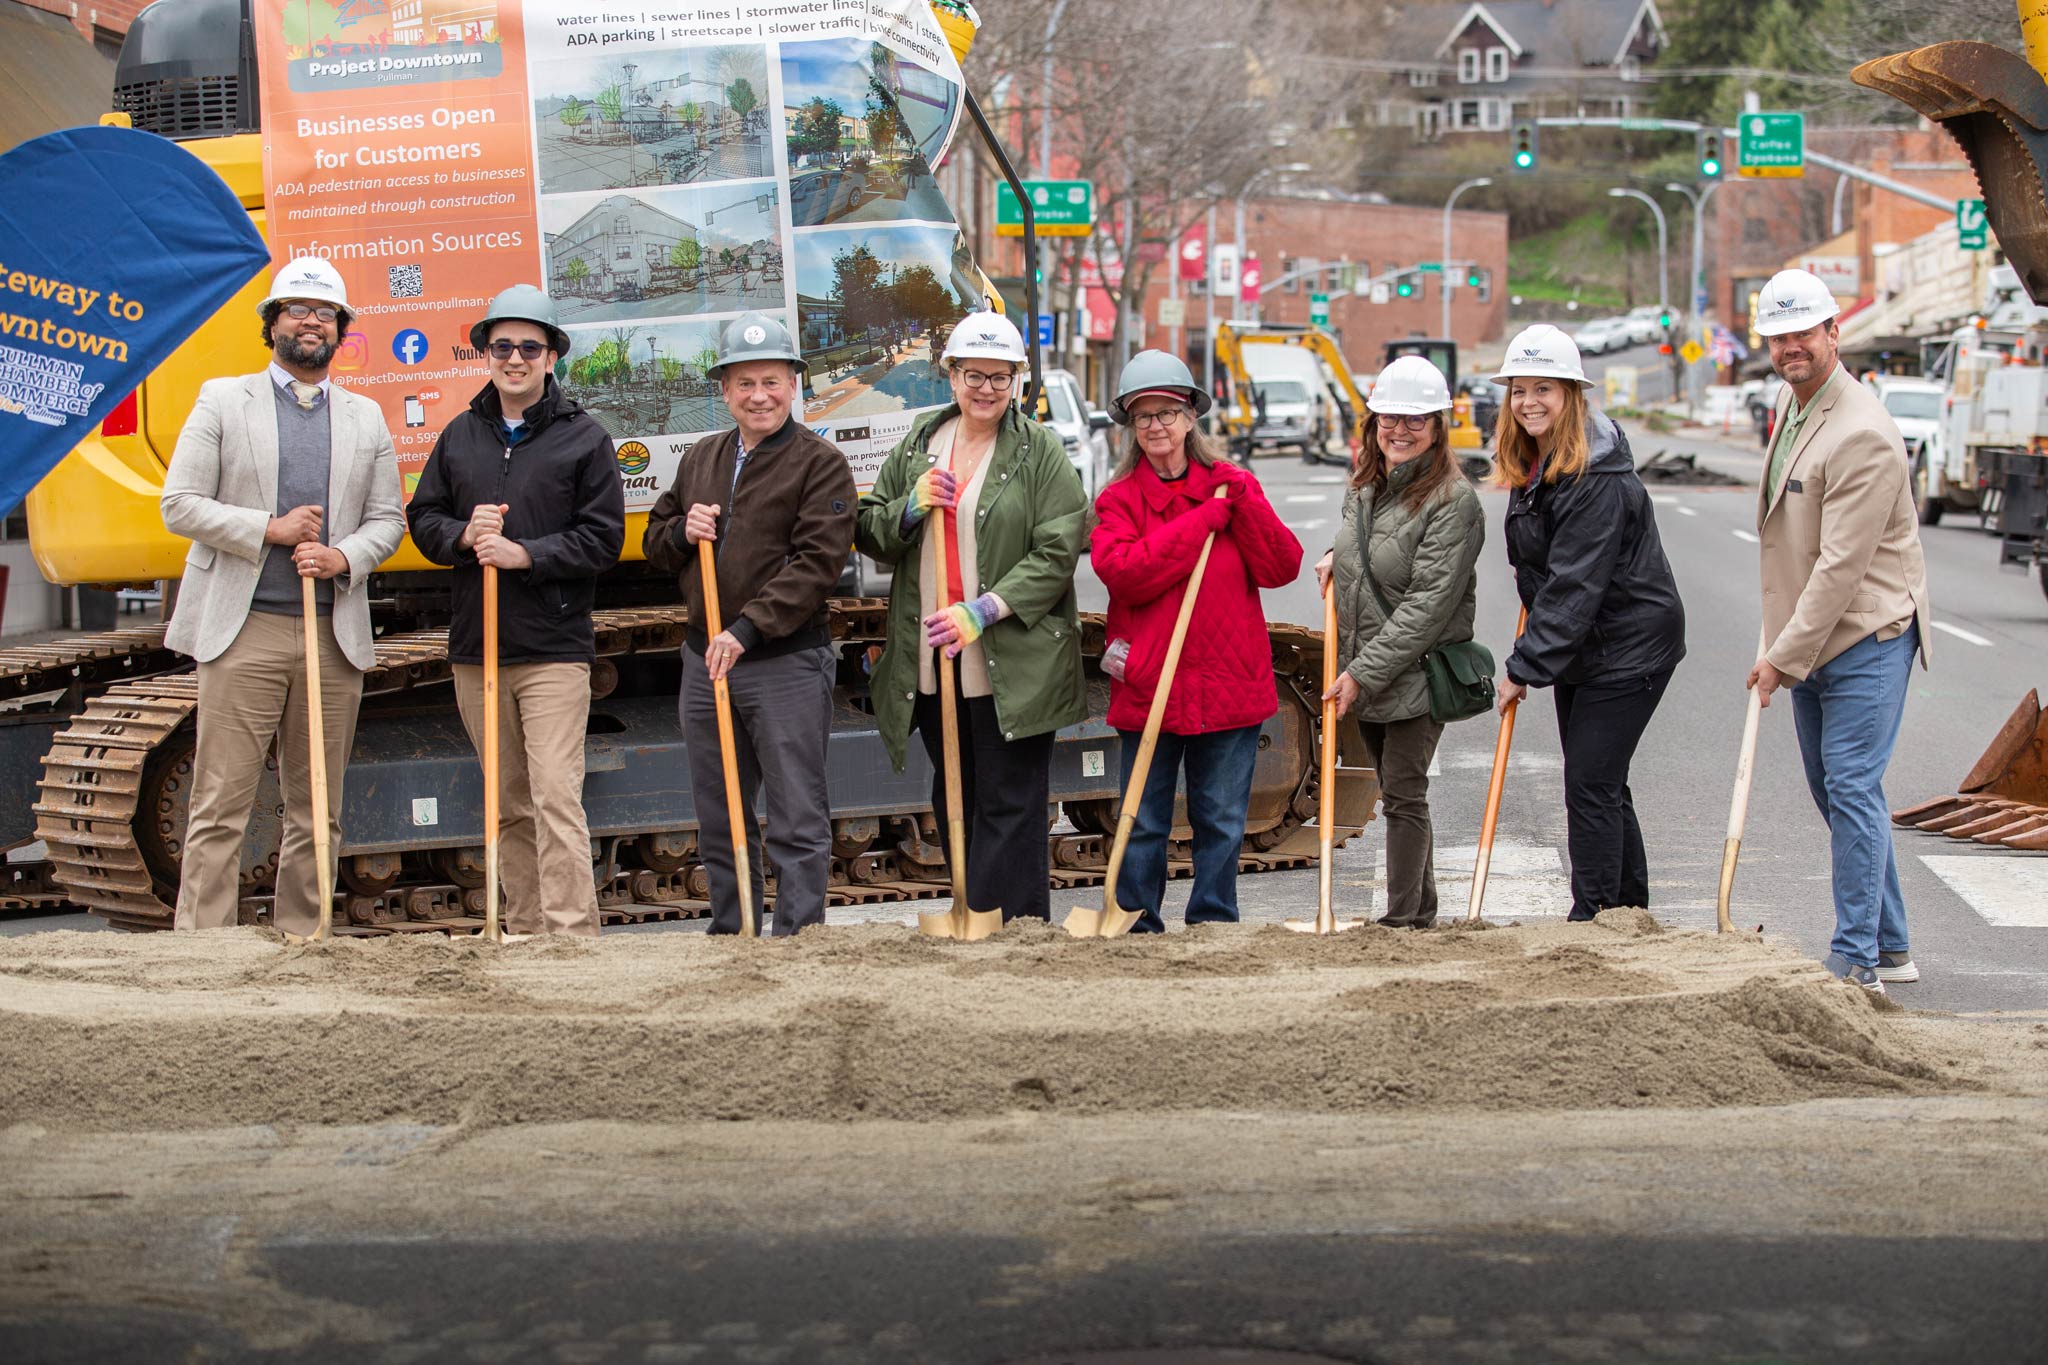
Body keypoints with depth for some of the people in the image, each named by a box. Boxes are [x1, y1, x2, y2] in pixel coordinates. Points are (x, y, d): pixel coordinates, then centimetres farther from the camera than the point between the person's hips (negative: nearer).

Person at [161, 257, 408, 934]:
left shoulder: (366, 417, 15)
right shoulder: (222, 400, 7)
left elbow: (387, 519, 12)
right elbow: (179, 504, 0)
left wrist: (342, 557, -8)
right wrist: (270, 528, -10)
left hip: (336, 636, 3)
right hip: (243, 631, -3)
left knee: (318, 811, 6)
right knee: (220, 806, -5)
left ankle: (301, 944, 14)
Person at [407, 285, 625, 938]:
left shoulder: (584, 438, 0)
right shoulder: (459, 436, 13)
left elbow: (602, 539, -4)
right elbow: (423, 518, 14)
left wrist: (524, 553, -15)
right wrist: (464, 534, -8)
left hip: (554, 650, -5)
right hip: (475, 647, 5)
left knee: (556, 797, -12)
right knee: (508, 803, 11)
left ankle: (572, 937, -12)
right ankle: (525, 930, 18)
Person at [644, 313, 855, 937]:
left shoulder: (821, 463, -6)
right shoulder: (699, 460, 14)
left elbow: (816, 563, -15)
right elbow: (654, 542, 22)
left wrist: (748, 630, -21)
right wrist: (682, 532, -2)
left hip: (787, 664, -6)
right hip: (704, 659, 7)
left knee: (797, 823, -2)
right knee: (718, 821, 15)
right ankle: (729, 939, 26)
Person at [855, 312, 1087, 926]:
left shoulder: (1040, 451, -3)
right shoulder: (917, 446, 12)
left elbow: (1057, 553, -9)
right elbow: (869, 535, 14)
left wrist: (984, 610, -19)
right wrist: (911, 507, -8)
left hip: (1011, 664, -5)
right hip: (931, 658, 5)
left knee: (1009, 806, -4)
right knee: (952, 801, 13)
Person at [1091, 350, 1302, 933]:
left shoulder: (1232, 486, 6)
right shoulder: (1118, 498, 1)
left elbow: (1281, 568, -2)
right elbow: (1121, 572, -17)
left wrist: (1242, 502, -13)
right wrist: (1204, 519, -15)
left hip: (1230, 683, 2)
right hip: (1148, 684, -1)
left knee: (1222, 819, 9)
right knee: (1144, 820, 5)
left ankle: (1214, 923, 22)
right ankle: (1137, 925, 17)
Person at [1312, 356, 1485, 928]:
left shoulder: (1454, 501, -17)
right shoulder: (1364, 487, 8)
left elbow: (1427, 604, -21)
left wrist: (1364, 673, -23)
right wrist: (1334, 558, 6)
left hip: (1418, 672, -8)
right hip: (1363, 672, 8)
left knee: (1403, 795, -6)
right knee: (1396, 794, 15)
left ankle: (1403, 920, 0)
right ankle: (1421, 911, 26)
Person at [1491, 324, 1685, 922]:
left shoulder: (1597, 479, -23)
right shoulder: (1532, 464, 6)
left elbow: (1574, 586, -25)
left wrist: (1525, 665, -23)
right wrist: (1530, 659, 14)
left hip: (1628, 647, -9)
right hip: (1579, 648, 10)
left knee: (1591, 784, -8)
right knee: (1599, 784, 15)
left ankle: (1594, 919, 1)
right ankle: (1631, 910, 27)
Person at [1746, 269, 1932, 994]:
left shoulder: (1863, 434, -20)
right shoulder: (1790, 407, 11)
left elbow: (1842, 564, -22)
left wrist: (1784, 656, -19)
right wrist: (1778, 637, 18)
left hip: (1865, 636, -10)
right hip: (1809, 636, 10)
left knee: (1851, 789, -10)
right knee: (1832, 791, 13)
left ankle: (1857, 960, -4)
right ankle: (1891, 947, 24)